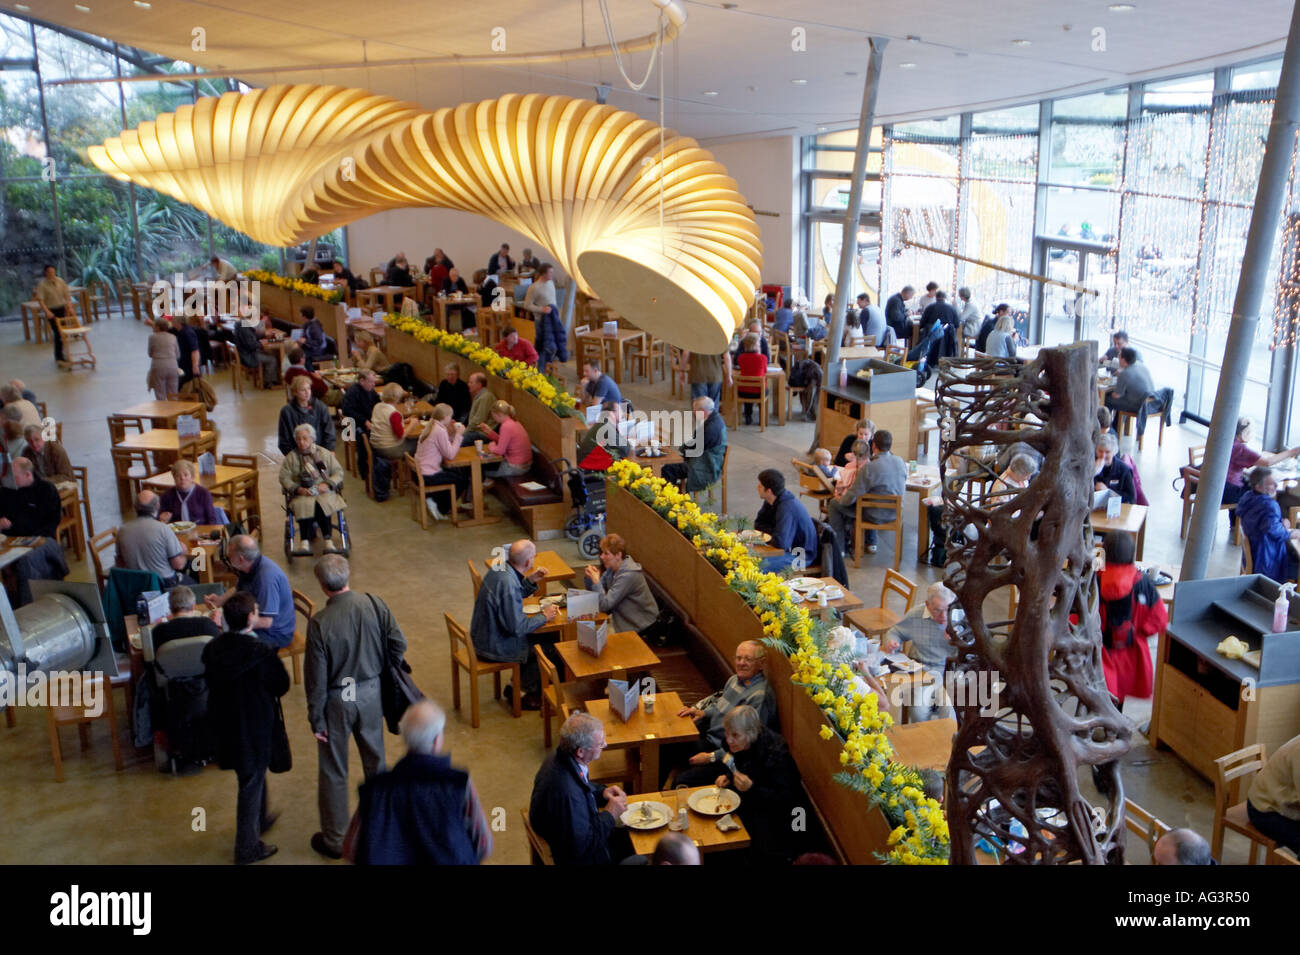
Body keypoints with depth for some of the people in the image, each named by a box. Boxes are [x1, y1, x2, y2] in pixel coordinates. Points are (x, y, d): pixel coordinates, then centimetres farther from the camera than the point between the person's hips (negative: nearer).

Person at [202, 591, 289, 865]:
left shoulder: (214, 647, -10)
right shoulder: (260, 652, -28)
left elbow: (209, 681, 4)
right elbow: (281, 686, -15)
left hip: (224, 722, 6)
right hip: (254, 727, -6)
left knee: (253, 775, 29)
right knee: (252, 784, 9)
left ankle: (259, 820, 50)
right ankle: (247, 848, 21)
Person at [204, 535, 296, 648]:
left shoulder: (266, 577, -31)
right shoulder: (248, 567, -2)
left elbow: (265, 622, -31)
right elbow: (238, 589, 21)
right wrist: (220, 600, -1)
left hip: (275, 634, -9)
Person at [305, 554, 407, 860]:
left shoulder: (319, 623, -22)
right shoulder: (374, 604, -13)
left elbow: (316, 679, -16)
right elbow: (399, 644, -7)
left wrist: (316, 719, -5)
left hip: (337, 701, -4)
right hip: (371, 694, 4)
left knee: (333, 771, 13)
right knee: (375, 757, 23)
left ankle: (334, 839, 26)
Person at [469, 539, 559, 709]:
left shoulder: (500, 568, -2)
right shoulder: (508, 584, -31)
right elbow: (517, 627, -27)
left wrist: (530, 581, 3)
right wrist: (543, 617, -14)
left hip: (483, 636, 9)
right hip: (494, 647, -9)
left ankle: (518, 686, 23)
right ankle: (525, 693, 18)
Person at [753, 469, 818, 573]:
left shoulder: (787, 508, -29)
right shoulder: (773, 501, 1)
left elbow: (780, 542, -35)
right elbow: (758, 524, 11)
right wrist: (772, 531, -10)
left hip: (801, 554, -9)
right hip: (789, 547, 9)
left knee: (759, 567, -28)